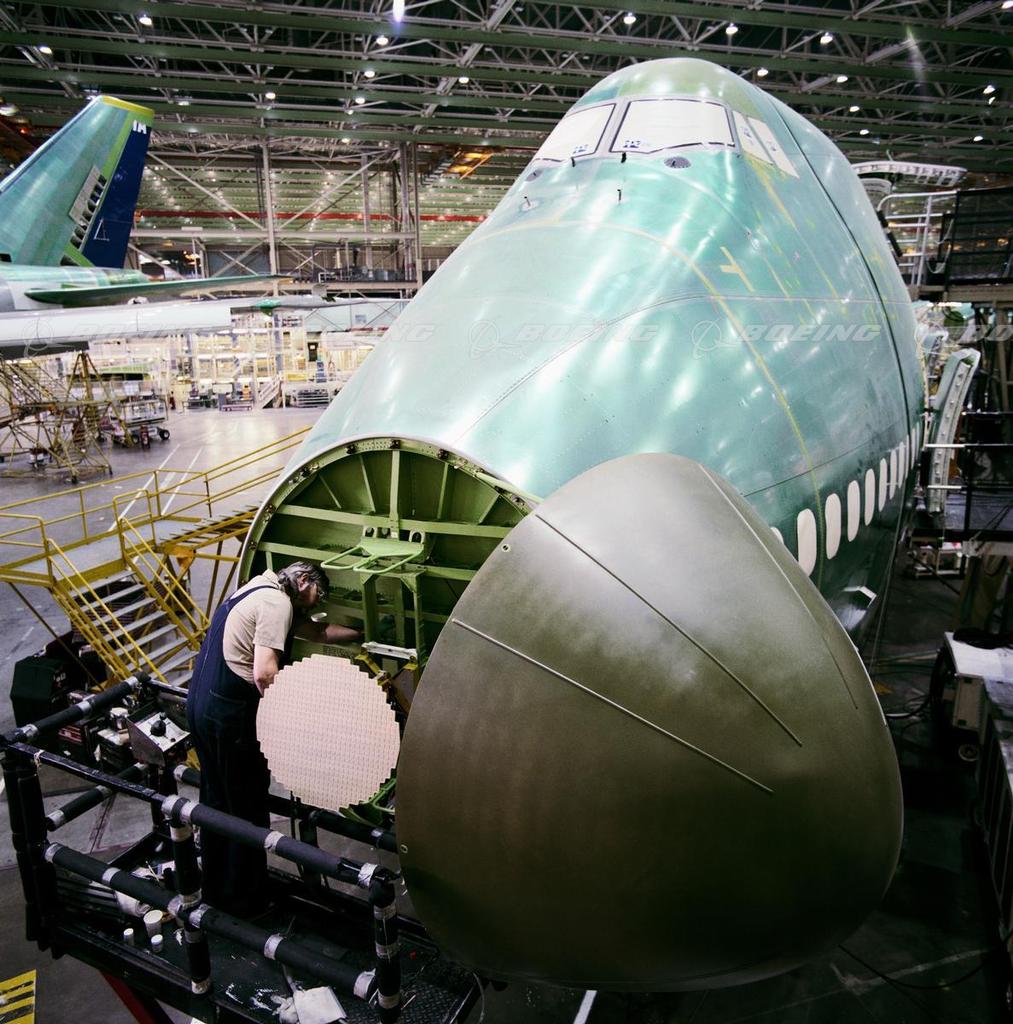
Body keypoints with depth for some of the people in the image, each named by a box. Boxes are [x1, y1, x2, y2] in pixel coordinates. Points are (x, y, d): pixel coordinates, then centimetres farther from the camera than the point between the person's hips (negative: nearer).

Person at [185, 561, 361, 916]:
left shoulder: (261, 591, 16)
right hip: (229, 713, -10)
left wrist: (361, 634, 28)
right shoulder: (278, 602, -15)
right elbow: (264, 673, -24)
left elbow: (317, 632, 23)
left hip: (201, 702, 10)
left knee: (216, 799, 22)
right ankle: (243, 900, 22)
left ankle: (214, 889, 38)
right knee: (247, 809, 6)